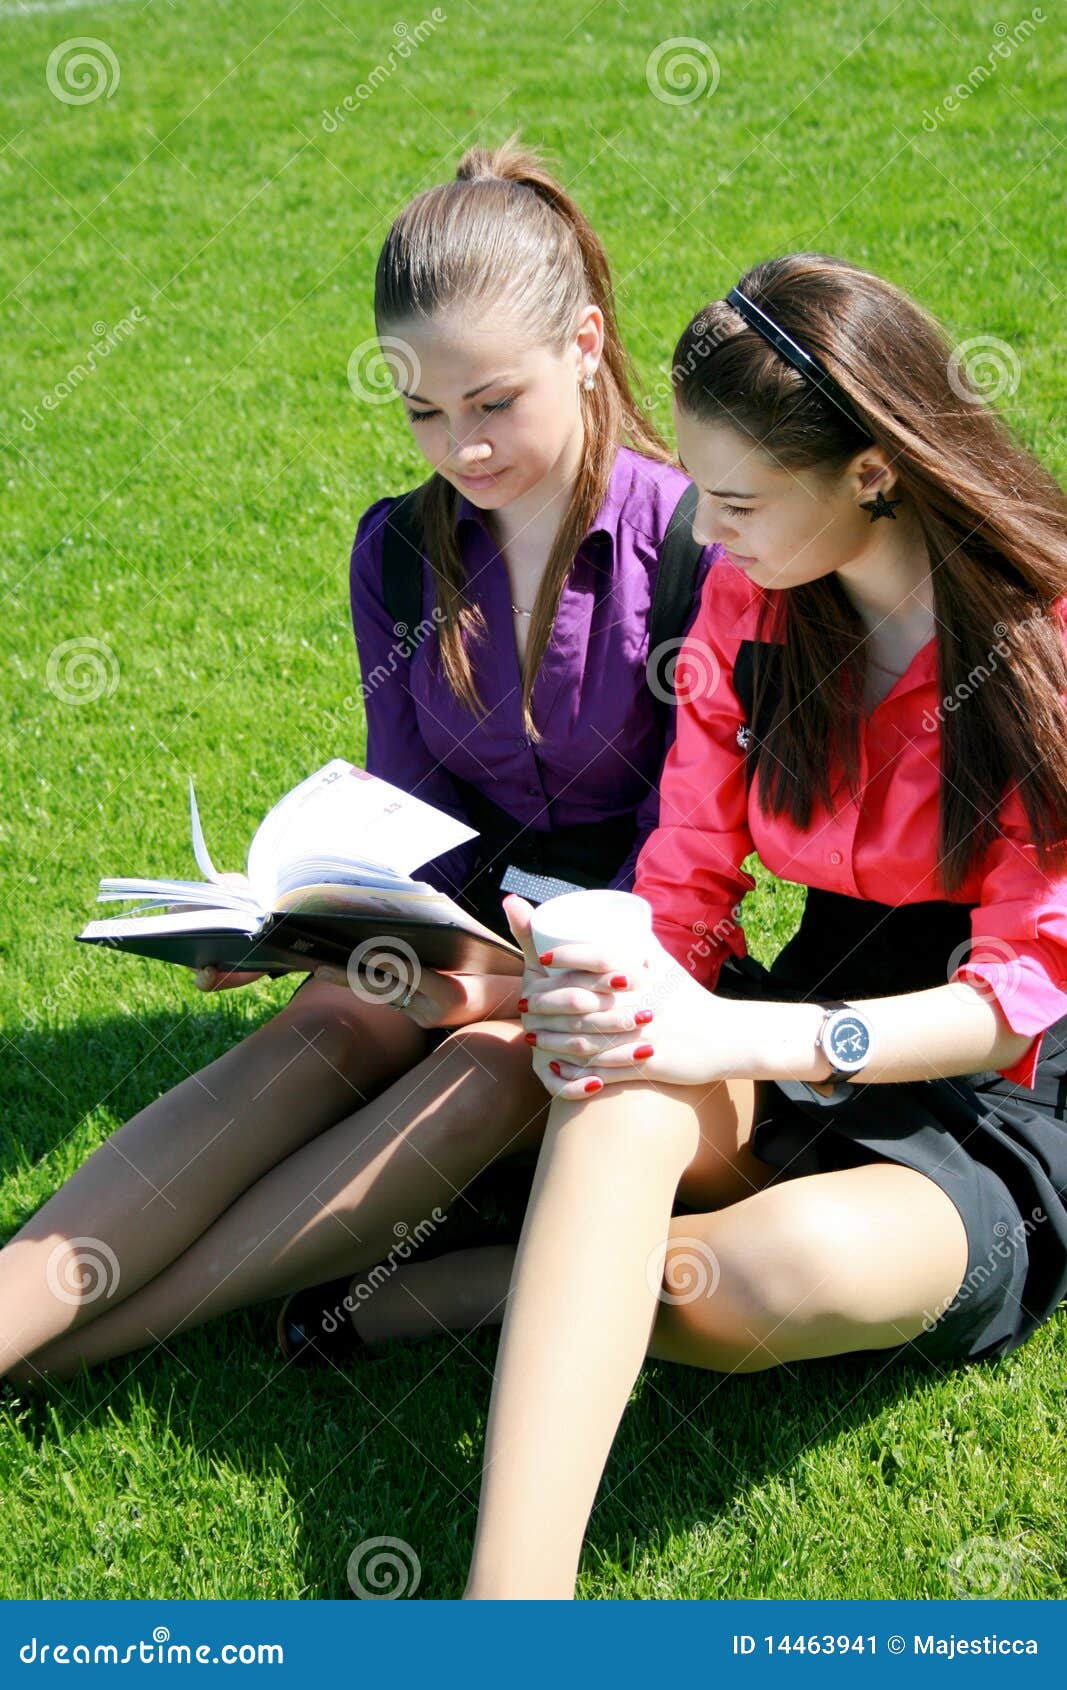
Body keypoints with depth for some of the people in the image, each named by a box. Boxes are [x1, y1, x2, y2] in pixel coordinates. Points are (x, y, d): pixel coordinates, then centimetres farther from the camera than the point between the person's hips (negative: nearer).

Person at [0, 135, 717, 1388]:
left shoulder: (694, 541, -13)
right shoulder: (399, 553, 1)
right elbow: (408, 807, 4)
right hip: (476, 900, 4)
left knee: (493, 1069, -32)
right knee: (327, 1030, -26)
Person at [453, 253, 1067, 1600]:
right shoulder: (749, 603, 4)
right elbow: (683, 894, 3)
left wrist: (745, 1039, -28)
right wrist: (583, 976, -22)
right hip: (795, 1057, 4)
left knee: (804, 1263, -38)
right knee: (623, 1092, -33)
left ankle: (529, 1285, -10)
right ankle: (512, 1588, -41)